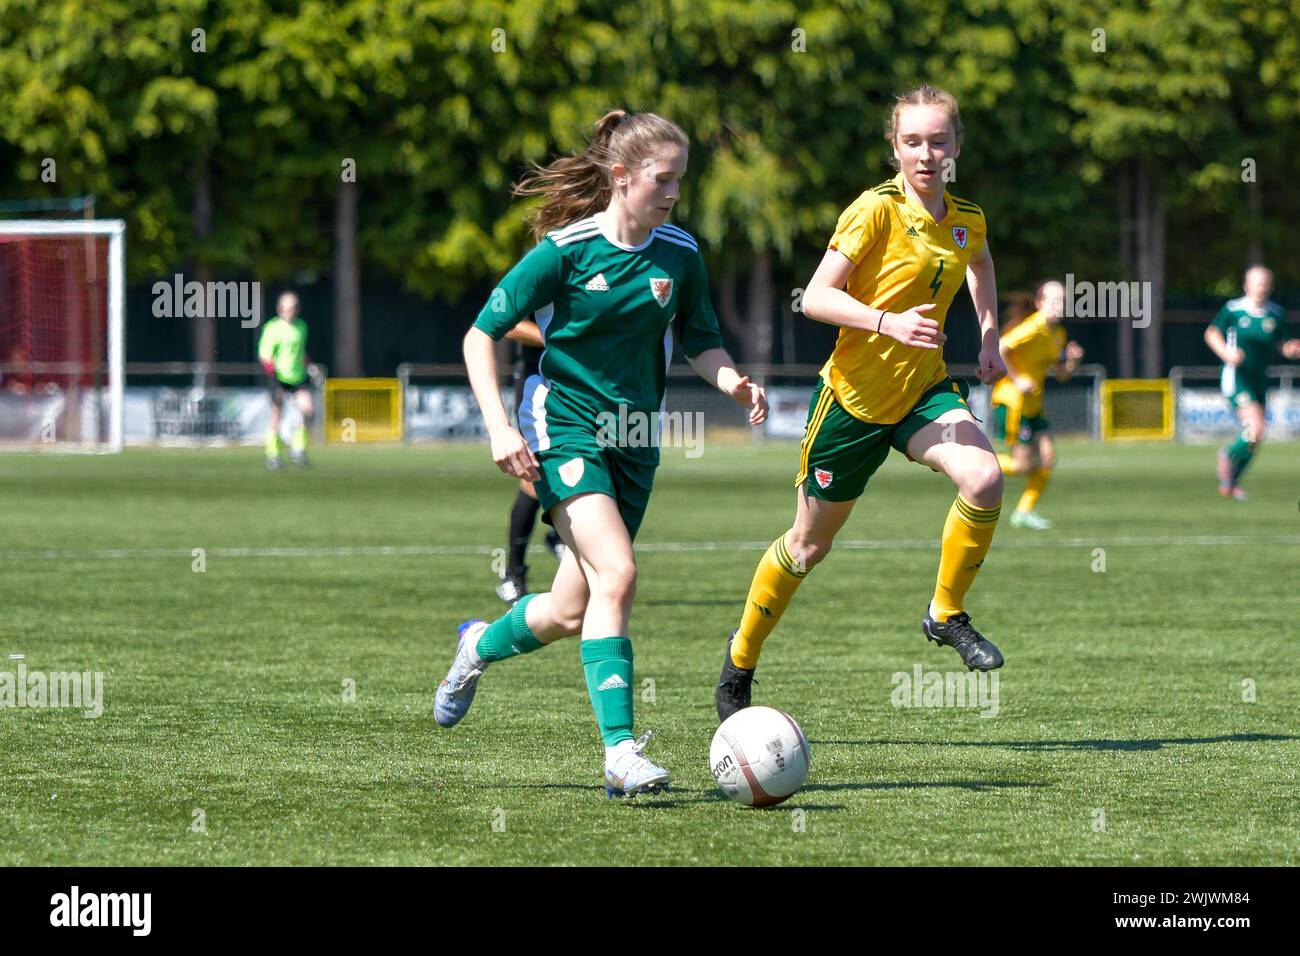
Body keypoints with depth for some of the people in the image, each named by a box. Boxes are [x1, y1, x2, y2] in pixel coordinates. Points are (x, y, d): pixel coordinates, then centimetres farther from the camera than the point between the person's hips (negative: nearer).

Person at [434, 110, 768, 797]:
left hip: (633, 441, 6)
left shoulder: (679, 255, 2)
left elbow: (700, 343, 12)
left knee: (572, 611, 7)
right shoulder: (566, 250, -11)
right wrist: (499, 427, -16)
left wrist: (733, 382, -10)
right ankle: (620, 752, -25)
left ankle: (480, 645, 40)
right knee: (616, 574, -24)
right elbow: (481, 334, -7)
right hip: (565, 425, -6)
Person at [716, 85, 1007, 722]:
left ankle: (947, 614, -5)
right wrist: (889, 322, -33)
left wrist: (990, 336, 16)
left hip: (923, 391, 4)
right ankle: (741, 658, 31)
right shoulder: (877, 210, -17)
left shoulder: (967, 222, 1)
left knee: (984, 478, -26)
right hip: (856, 394, -4)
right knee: (810, 543, 8)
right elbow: (816, 297, -21)